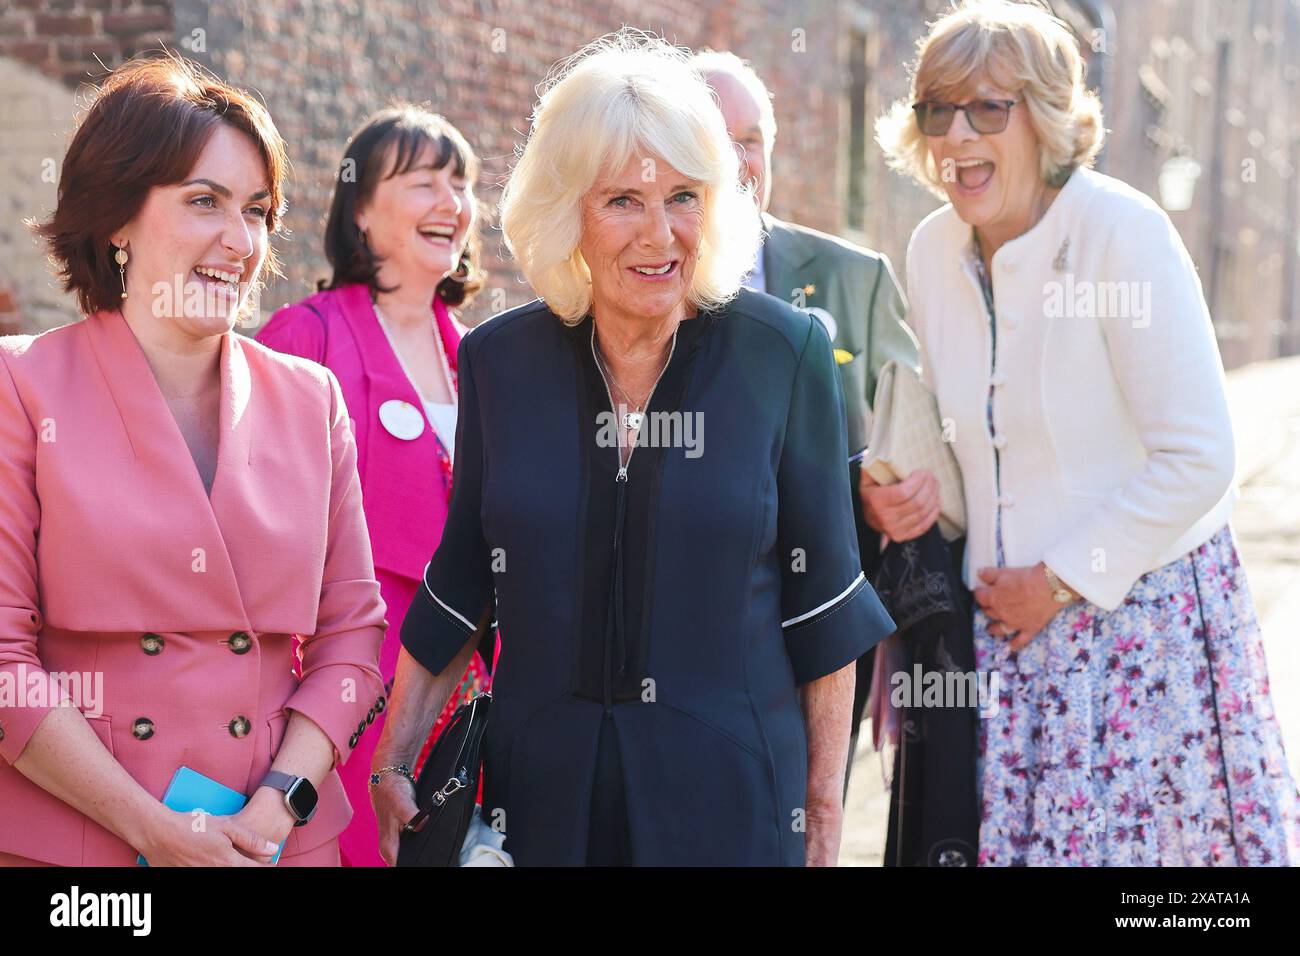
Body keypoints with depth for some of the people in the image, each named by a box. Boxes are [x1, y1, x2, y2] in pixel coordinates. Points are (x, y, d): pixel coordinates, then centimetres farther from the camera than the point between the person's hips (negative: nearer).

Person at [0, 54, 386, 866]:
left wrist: (281, 801, -8)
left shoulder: (310, 399, 7)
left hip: (283, 839, 3)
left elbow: (352, 632, 7)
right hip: (73, 843, -3)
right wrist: (154, 829, -14)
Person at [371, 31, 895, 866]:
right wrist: (392, 766, 3)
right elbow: (461, 587, 7)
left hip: (735, 796, -2)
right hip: (542, 793, 2)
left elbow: (823, 605, -2)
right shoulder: (501, 361, -1)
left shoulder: (784, 353, -7)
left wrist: (825, 805, -1)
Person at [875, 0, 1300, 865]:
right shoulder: (933, 250, 3)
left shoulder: (1125, 234, -16)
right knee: (1006, 829, 6)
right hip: (1001, 613, 5)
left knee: (1132, 834, -3)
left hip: (1140, 609, -5)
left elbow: (1197, 459, -17)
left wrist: (1058, 582, -14)